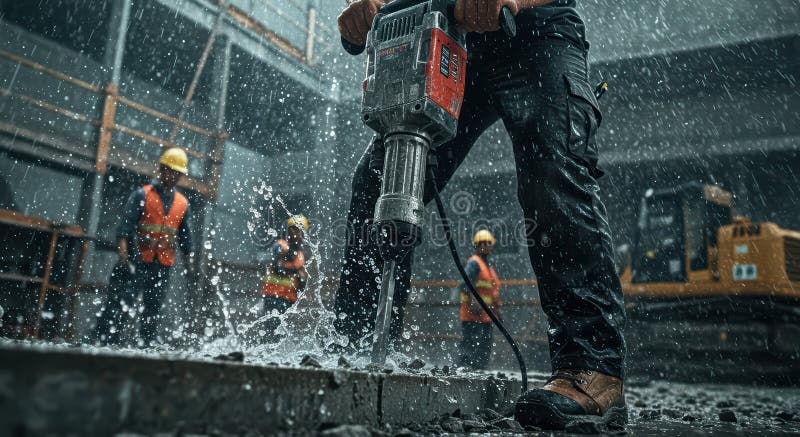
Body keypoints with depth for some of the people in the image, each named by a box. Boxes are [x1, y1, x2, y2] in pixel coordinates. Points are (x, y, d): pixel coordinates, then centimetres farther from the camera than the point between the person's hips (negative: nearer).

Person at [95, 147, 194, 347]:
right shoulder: (142, 195, 0)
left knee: (153, 311, 8)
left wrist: (189, 265, 13)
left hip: (164, 265, 4)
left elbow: (185, 239, 18)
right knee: (120, 304, -9)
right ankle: (107, 343, -6)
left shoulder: (183, 204, 13)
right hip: (138, 261, -4)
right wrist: (123, 253, -20)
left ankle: (147, 347, 14)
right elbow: (125, 226, -7)